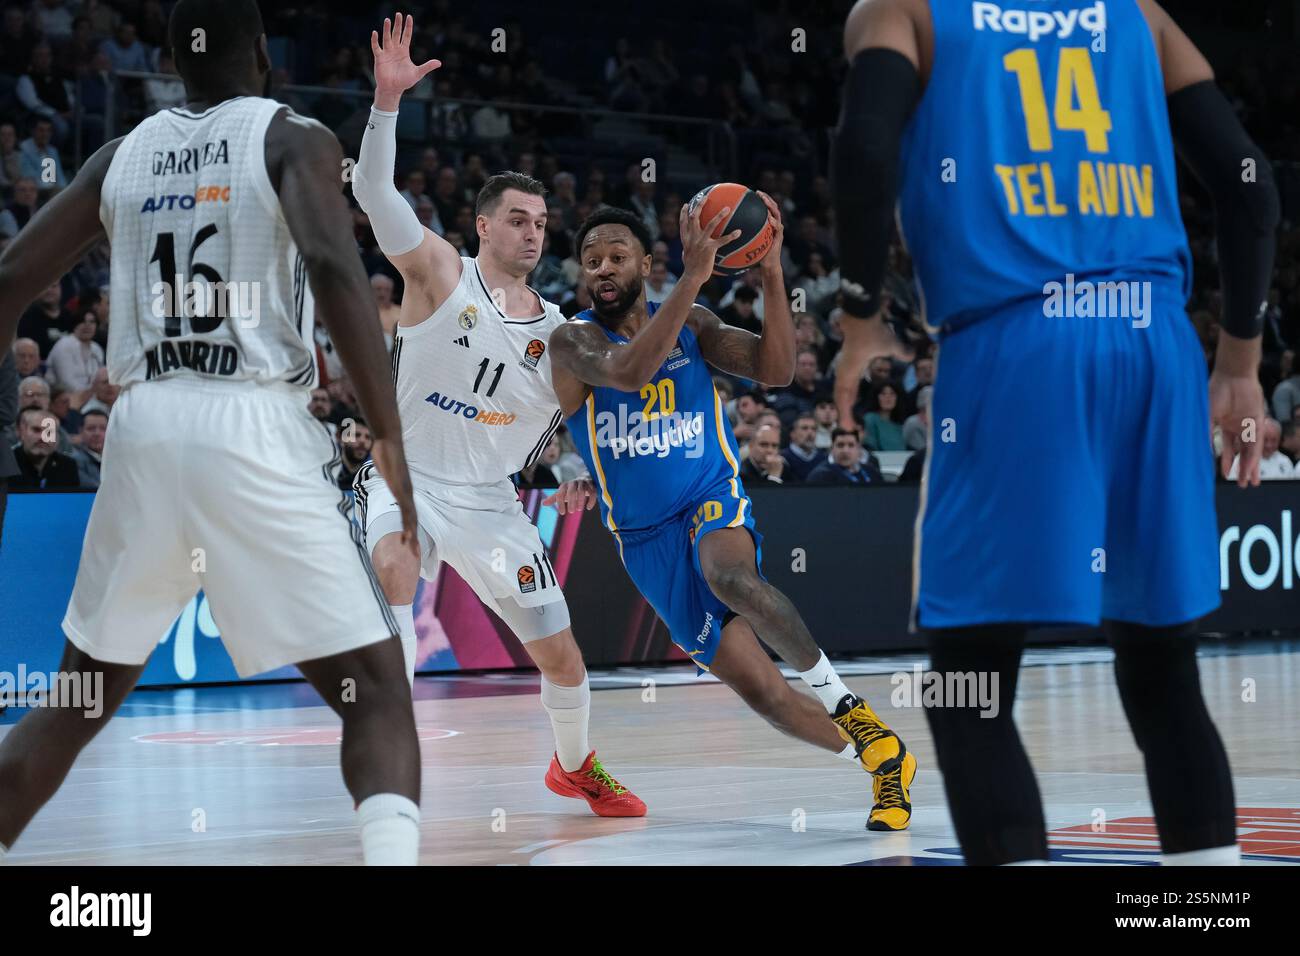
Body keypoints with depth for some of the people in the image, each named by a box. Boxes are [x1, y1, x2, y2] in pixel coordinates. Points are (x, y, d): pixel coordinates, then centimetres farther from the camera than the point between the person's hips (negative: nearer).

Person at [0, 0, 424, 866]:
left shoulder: (123, 153, 16)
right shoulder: (294, 140, 2)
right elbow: (334, 269, -15)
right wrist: (391, 438, -15)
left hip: (144, 428, 5)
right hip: (253, 428, -5)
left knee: (84, 692, 22)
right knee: (375, 686, -2)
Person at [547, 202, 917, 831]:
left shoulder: (691, 324, 3)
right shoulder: (573, 340, -6)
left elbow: (775, 371, -8)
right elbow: (626, 372, -28)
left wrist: (771, 274, -19)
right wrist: (693, 278, -35)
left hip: (714, 502, 0)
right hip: (646, 538, 0)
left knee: (729, 577, -39)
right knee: (759, 691, -6)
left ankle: (841, 699, -21)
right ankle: (883, 763, 13)